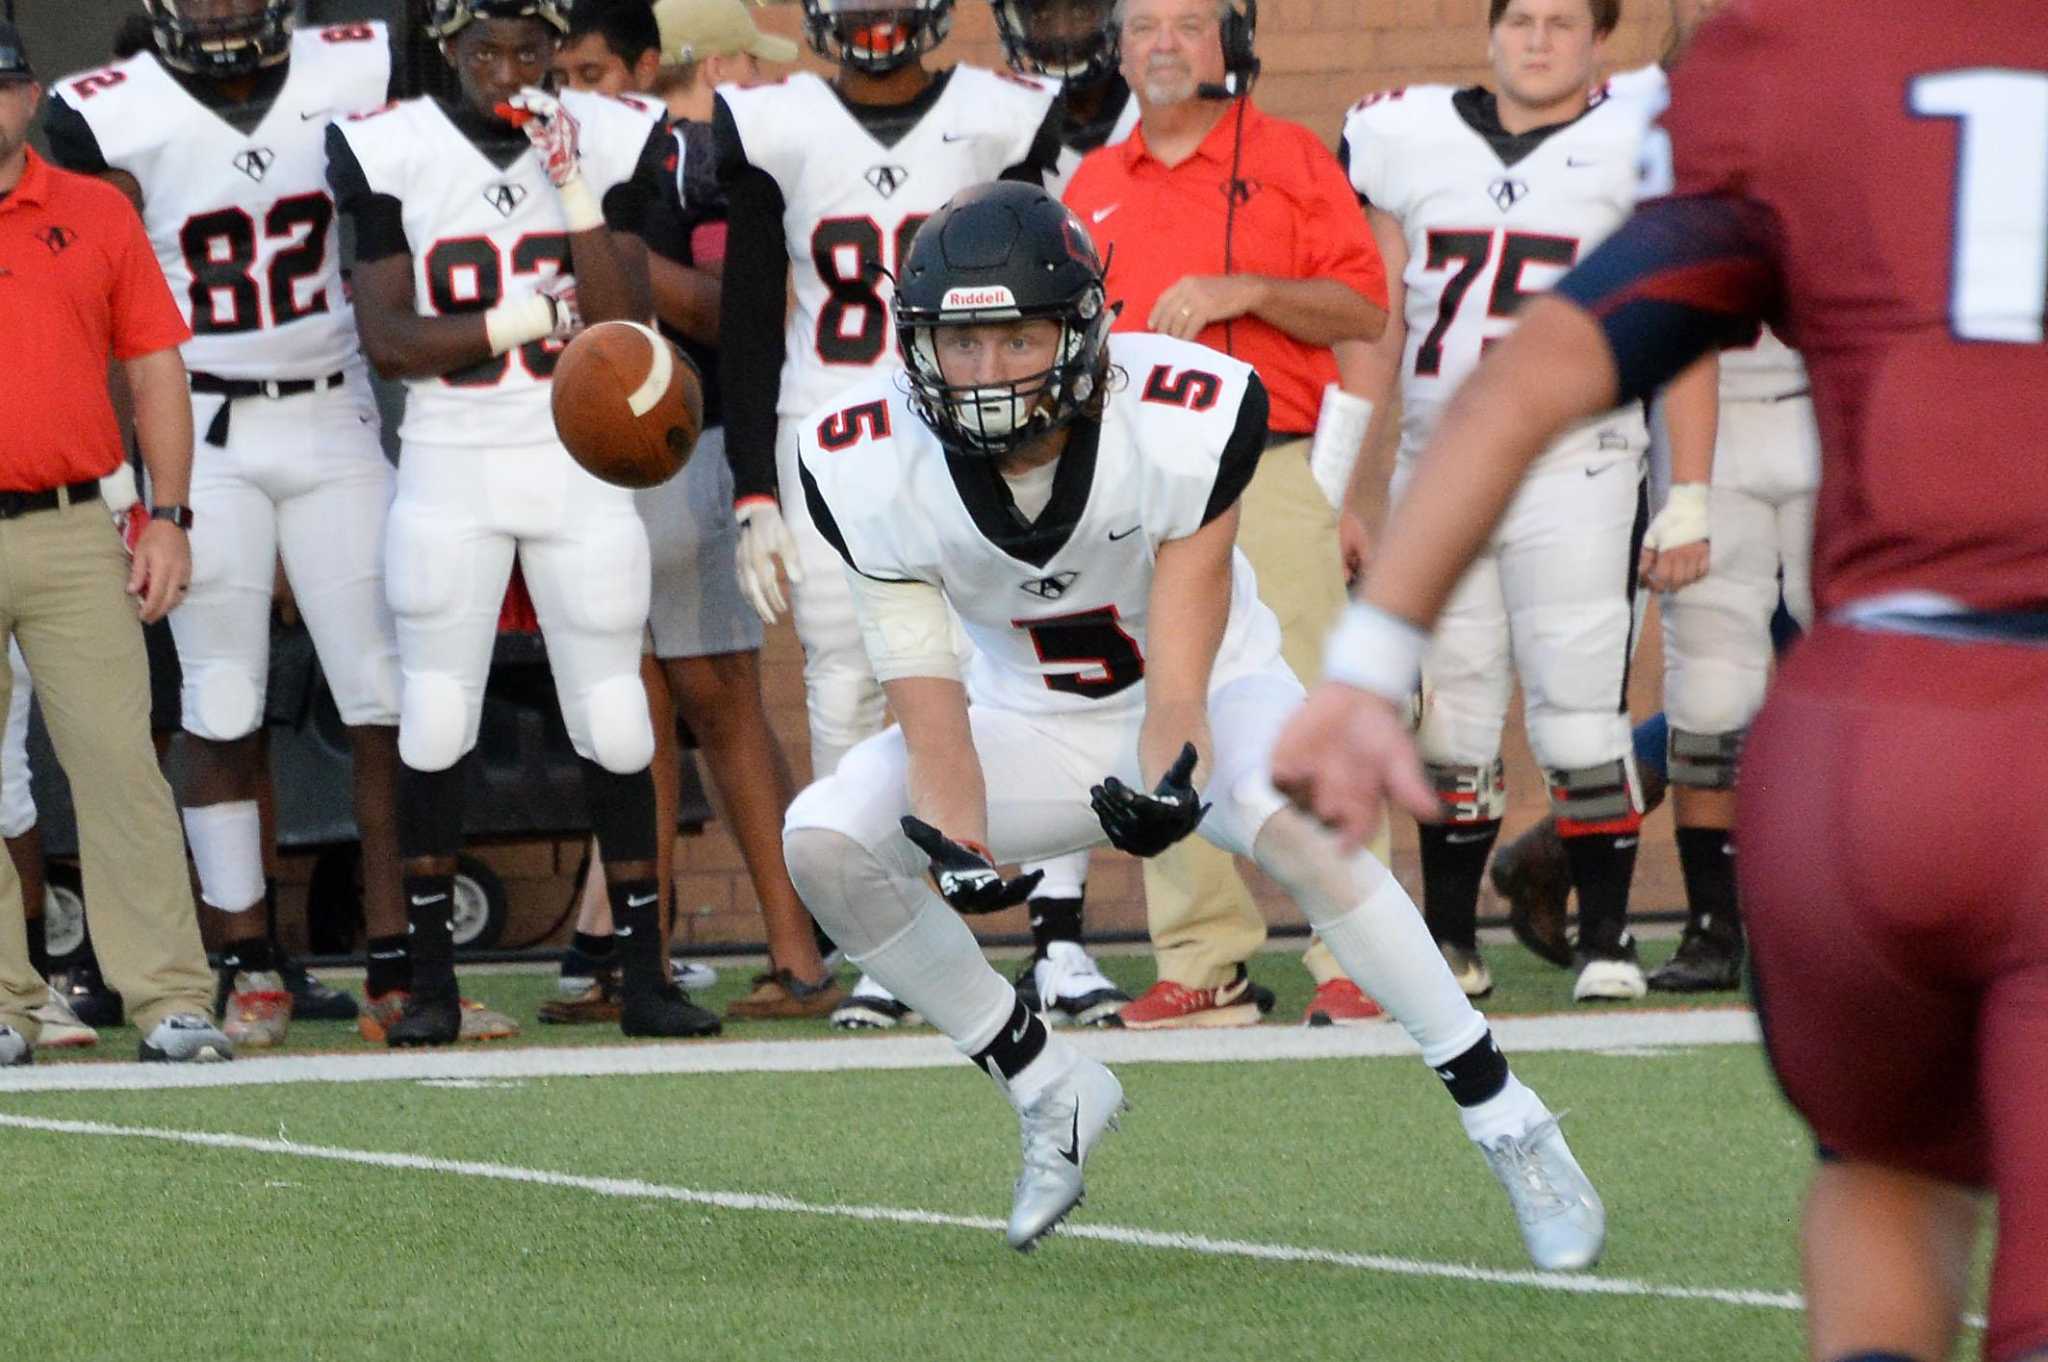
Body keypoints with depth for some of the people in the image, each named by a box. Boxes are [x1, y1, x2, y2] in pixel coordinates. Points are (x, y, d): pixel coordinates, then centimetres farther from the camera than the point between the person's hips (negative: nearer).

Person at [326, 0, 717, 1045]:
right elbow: (387, 340, -6)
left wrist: (576, 195, -15)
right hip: (448, 469, -1)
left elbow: (624, 330, -7)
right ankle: (431, 981, 9)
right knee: (434, 728, 0)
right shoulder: (391, 154, -3)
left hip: (579, 467, 1)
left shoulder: (605, 145, 0)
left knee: (615, 726, 0)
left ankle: (643, 975, 7)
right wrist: (529, 317, -12)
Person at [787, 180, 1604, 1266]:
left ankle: (1504, 1122, -25)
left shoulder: (1184, 422, -30)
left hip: (1212, 689, -3)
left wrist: (1166, 785, -50)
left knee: (1291, 824, -35)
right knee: (823, 841, -19)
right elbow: (928, 702, -22)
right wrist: (956, 847, -41)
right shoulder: (866, 464, -22)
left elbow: (1180, 690, -28)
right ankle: (1047, 1089, 1)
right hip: (1035, 719, 3)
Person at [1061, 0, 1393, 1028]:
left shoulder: (1289, 160, 5)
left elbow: (1364, 308, -2)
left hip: (1269, 471, -4)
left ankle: (1353, 957, -9)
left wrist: (1245, 291, -14)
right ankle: (1202, 963, 6)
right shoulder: (1090, 190, 17)